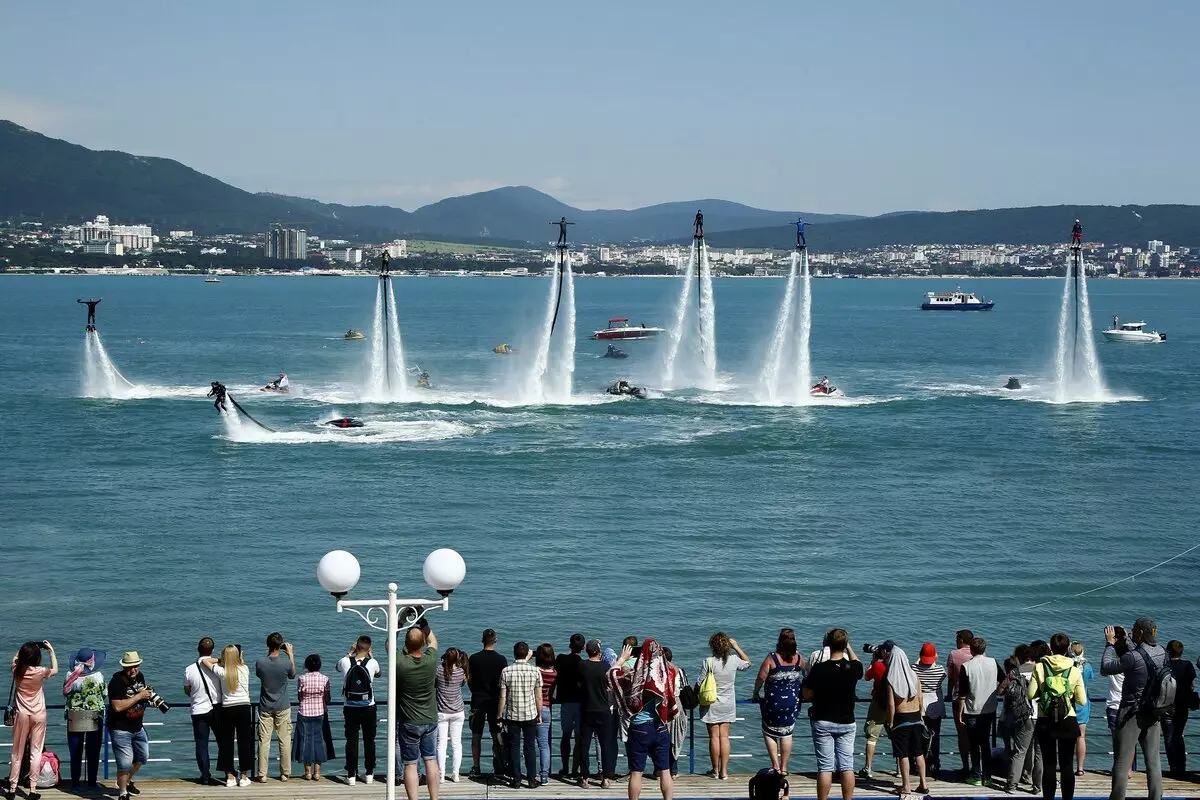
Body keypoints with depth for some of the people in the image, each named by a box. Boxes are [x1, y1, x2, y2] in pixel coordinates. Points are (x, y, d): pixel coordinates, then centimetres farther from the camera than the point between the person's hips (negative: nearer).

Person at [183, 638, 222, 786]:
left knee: (201, 744, 8)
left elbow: (187, 691, 5)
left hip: (199, 711, 0)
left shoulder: (189, 670, -10)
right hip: (217, 709, 0)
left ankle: (205, 776, 7)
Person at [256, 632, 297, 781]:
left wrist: (269, 653, 12)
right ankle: (285, 773, 10)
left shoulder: (260, 663, -11)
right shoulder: (286, 664, -14)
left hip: (265, 708, 1)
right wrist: (291, 655, 14)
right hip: (282, 708, -1)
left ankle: (262, 774, 2)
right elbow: (292, 675, 8)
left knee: (264, 741, 3)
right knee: (285, 741, 7)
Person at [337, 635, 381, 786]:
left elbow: (339, 667, 20)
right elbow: (378, 673, 17)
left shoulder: (346, 662, -7)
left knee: (351, 741, 2)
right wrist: (371, 655, 25)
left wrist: (350, 652, 26)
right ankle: (369, 773, 14)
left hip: (350, 708, 0)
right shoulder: (372, 663, -8)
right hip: (368, 708, 0)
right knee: (369, 741, 10)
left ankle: (351, 775, 1)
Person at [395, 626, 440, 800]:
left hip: (409, 723, -3)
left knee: (410, 764, 0)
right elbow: (433, 641, 12)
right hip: (430, 720, 3)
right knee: (431, 760, 11)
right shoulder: (431, 661, -11)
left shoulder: (400, 663, -19)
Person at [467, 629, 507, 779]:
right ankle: (499, 767, 6)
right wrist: (502, 698, 15)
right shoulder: (501, 660, -6)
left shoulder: (474, 659, -5)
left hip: (477, 700, 0)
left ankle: (475, 768, 5)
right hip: (495, 700, 0)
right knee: (496, 735, 8)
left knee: (476, 736, 6)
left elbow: (469, 681, 2)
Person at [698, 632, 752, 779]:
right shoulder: (733, 660, -7)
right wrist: (737, 647, 14)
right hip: (728, 705, 3)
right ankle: (724, 771, 6)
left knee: (714, 737, 4)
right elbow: (747, 663, 16)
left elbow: (700, 684, -10)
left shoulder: (709, 662, -16)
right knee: (724, 736, 7)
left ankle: (715, 770, 10)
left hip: (711, 705, -3)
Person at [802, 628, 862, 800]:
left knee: (825, 767, 1)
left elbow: (807, 695, -7)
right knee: (847, 766, 6)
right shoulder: (853, 668, -8)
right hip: (846, 722, 2)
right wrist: (849, 648, 24)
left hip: (823, 722, -2)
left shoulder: (818, 668, -15)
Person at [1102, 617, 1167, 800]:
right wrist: (1128, 639, 24)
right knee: (1153, 761, 10)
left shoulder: (1134, 657, -21)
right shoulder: (1162, 653, -2)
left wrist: (1110, 644, 1)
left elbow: (1105, 668, -10)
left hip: (1131, 713, -6)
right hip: (1153, 715, 6)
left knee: (1122, 762, 0)